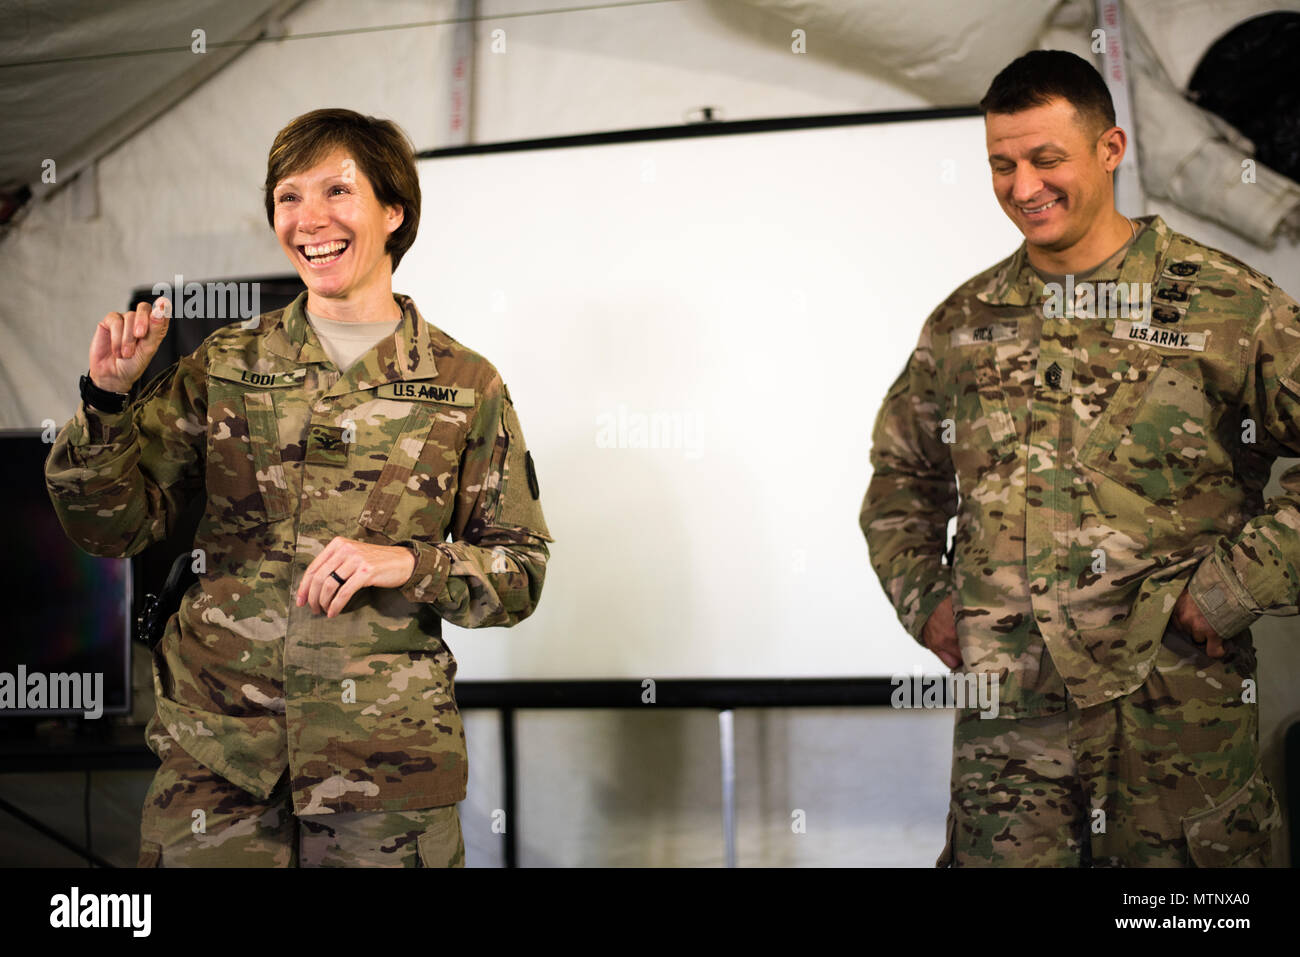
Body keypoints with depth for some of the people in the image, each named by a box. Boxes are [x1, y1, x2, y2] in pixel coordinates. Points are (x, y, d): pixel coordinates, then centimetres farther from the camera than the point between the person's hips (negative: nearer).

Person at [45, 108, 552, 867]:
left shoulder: (466, 385, 3)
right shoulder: (225, 365, 7)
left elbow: (521, 571, 4)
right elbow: (115, 526, 5)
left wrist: (410, 564, -13)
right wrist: (107, 398, -11)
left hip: (386, 759, -1)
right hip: (216, 748, 1)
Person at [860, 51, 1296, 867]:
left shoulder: (1227, 305, -2)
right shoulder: (963, 323, 12)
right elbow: (901, 474, 24)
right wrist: (923, 597, 11)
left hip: (1178, 709, -2)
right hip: (1008, 714, 3)